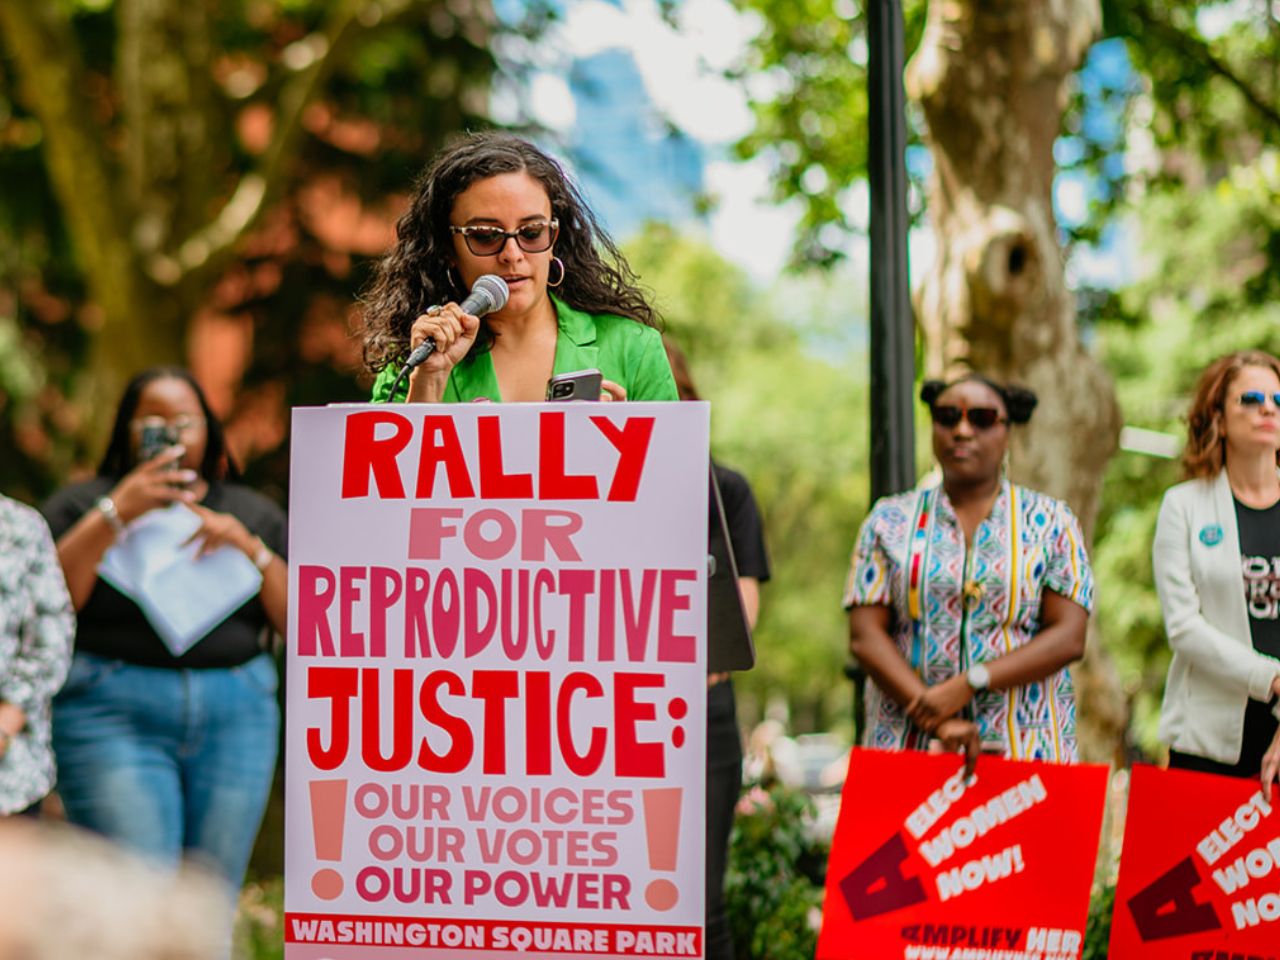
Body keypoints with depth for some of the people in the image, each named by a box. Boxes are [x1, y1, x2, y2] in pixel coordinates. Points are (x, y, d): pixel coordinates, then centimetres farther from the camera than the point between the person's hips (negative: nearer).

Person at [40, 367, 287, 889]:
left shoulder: (253, 513, 17)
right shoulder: (83, 505, 9)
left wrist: (249, 548, -5)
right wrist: (115, 514, -12)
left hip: (235, 714, 3)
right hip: (113, 713, -3)